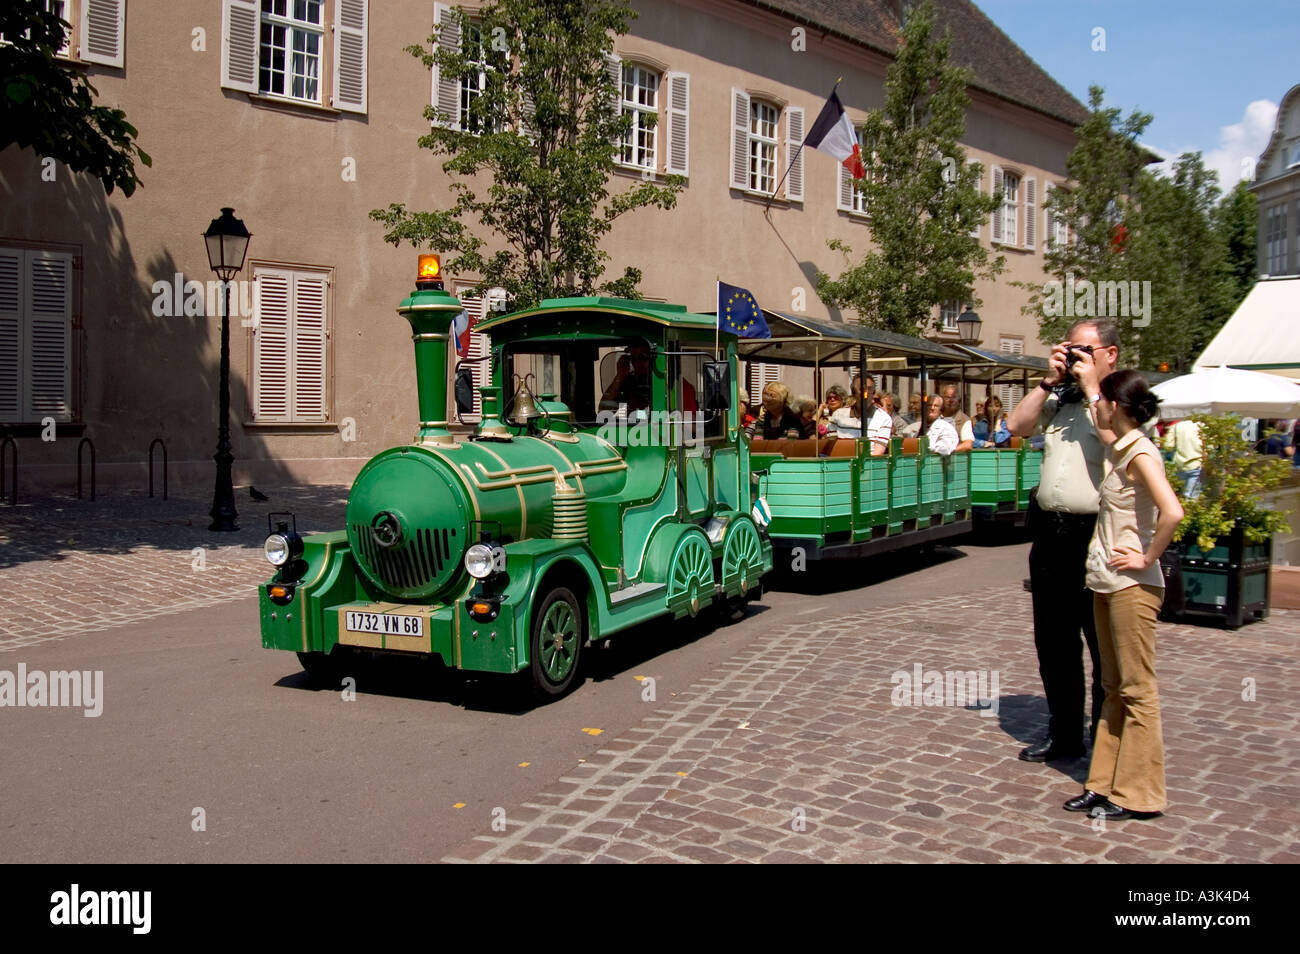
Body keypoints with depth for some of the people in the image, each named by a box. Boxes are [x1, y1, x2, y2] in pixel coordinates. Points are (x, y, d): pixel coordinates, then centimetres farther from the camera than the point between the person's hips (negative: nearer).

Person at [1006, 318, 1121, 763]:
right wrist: (1050, 381, 2)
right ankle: (1064, 734, 29)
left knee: (1105, 647, 3)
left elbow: (1117, 443, -22)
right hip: (1051, 531, 7)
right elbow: (1016, 426, 7)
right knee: (1054, 642, 15)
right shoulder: (1061, 399, 12)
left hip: (1096, 535, -6)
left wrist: (1091, 388, -14)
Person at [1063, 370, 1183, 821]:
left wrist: (1148, 558, -20)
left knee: (1137, 690, -1)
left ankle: (1137, 794, 8)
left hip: (1132, 586, -10)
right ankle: (1105, 783, 22)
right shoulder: (1120, 450, 11)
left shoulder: (1140, 453, -16)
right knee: (1114, 687, 14)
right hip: (1106, 582, 10)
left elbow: (1172, 512, -27)